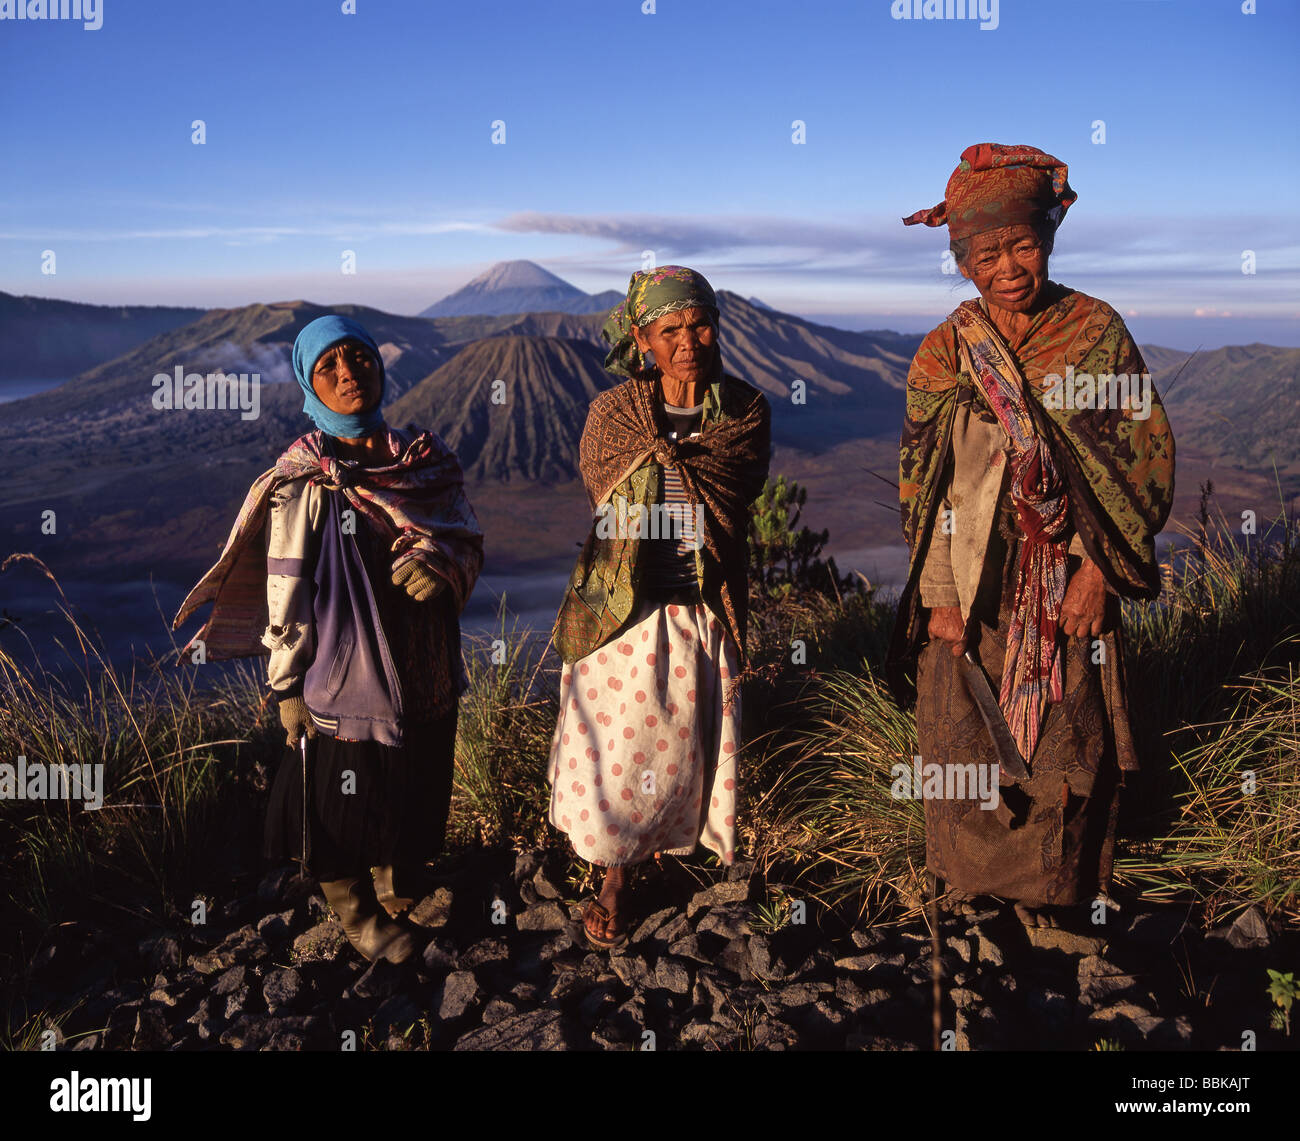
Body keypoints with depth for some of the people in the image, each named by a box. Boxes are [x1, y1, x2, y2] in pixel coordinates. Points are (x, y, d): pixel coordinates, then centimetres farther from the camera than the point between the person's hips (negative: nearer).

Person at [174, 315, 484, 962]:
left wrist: (439, 563, -18)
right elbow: (284, 593, -9)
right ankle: (356, 914, 35)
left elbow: (469, 539, 5)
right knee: (342, 797, 10)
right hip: (343, 673, -4)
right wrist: (287, 687, -9)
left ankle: (399, 889, 46)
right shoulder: (303, 485, -10)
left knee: (414, 790, 20)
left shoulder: (426, 460, 2)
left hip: (424, 666, 5)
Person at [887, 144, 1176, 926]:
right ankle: (973, 872, 35)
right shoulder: (943, 354, -2)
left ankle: (1046, 887, 32)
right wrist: (939, 594, -5)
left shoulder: (1097, 331, -4)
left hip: (1069, 585, 0)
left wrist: (1098, 570, -11)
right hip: (972, 588, 1)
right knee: (967, 740, 10)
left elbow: (1146, 455, -4)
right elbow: (920, 482, 0)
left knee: (1063, 739, 8)